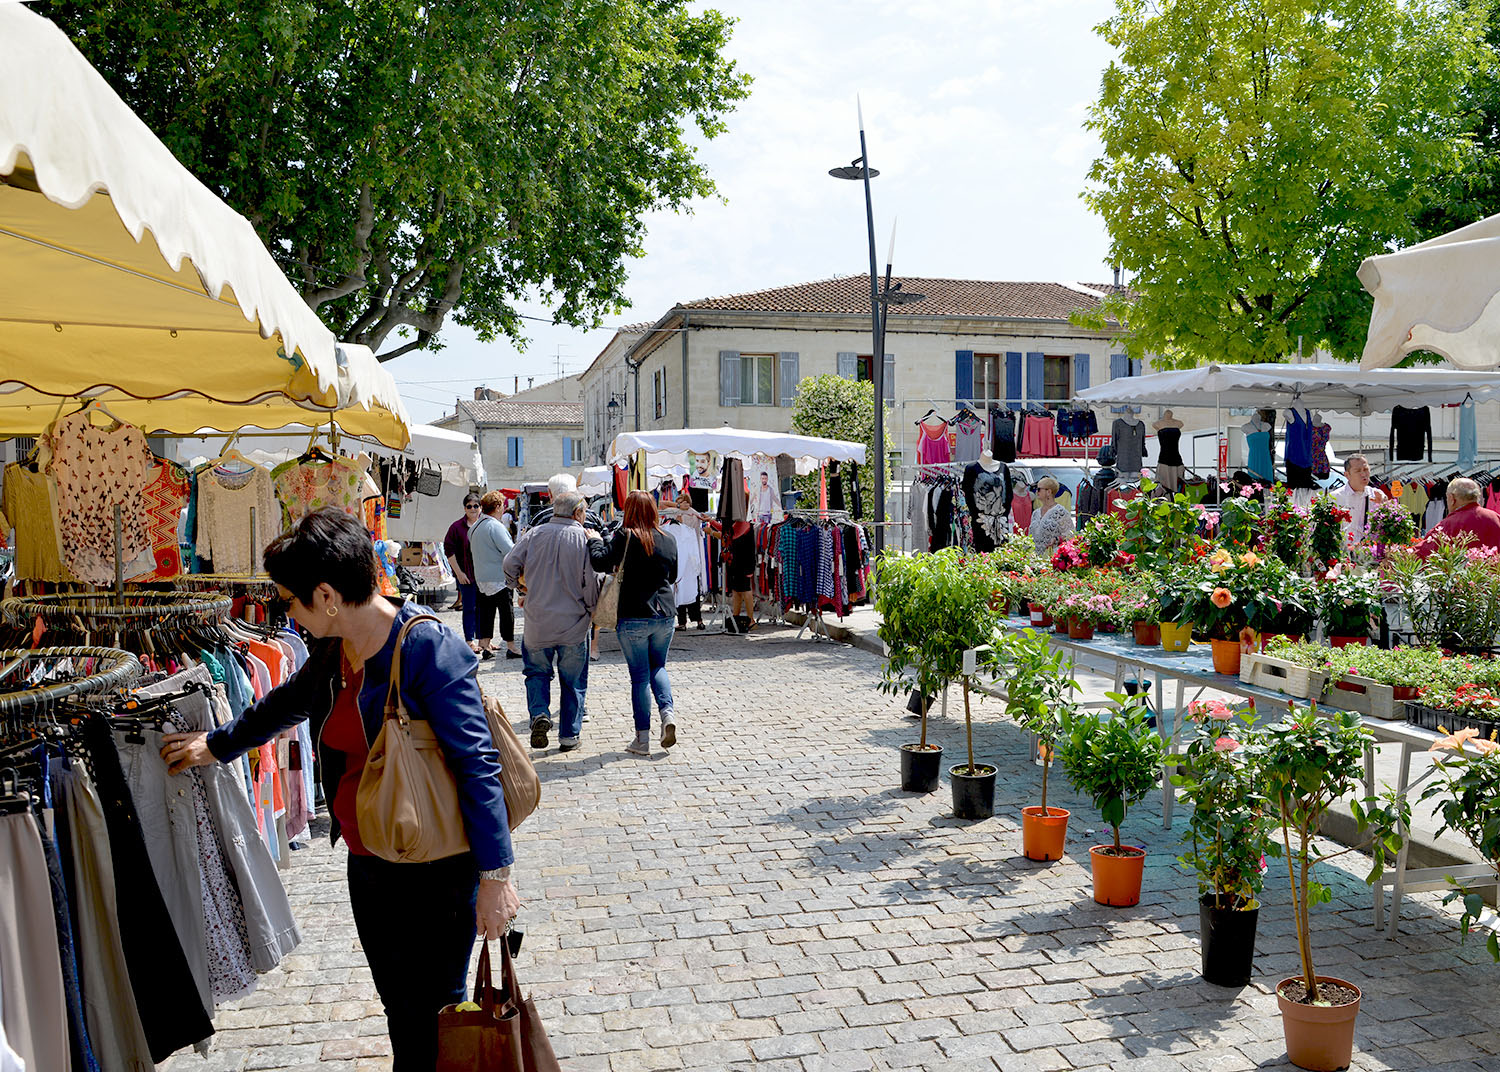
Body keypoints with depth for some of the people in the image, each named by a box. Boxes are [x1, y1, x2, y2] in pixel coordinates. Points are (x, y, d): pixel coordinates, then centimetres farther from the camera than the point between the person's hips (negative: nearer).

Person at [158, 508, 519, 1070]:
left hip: (435, 870, -8)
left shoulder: (430, 650, -23)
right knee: (398, 1008, 19)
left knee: (432, 1017, 5)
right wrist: (216, 745, 38)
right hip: (366, 863, 8)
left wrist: (495, 875, -22)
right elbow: (286, 702, 26)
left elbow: (477, 766, -23)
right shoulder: (331, 650, 3)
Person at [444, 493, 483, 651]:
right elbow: (449, 551, -2)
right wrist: (458, 572, -7)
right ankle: (470, 641, 9)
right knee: (469, 608, 2)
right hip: (466, 575, -2)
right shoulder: (457, 527, -2)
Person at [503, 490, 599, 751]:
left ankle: (539, 713, -5)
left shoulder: (534, 534, 1)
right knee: (572, 680, 10)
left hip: (538, 621, 2)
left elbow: (510, 564, -3)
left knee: (536, 671, 18)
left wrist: (516, 586, 16)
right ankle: (569, 735, 13)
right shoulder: (584, 538, -6)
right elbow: (591, 582, -8)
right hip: (573, 622, -1)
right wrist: (591, 610, 8)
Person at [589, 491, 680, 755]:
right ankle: (667, 713, -1)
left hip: (633, 617, -4)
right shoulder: (668, 539, 5)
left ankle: (642, 738, 7)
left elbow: (600, 562, -18)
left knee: (640, 675, 3)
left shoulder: (626, 537, -11)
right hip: (665, 614, 4)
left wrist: (595, 541, 0)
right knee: (658, 667, 21)